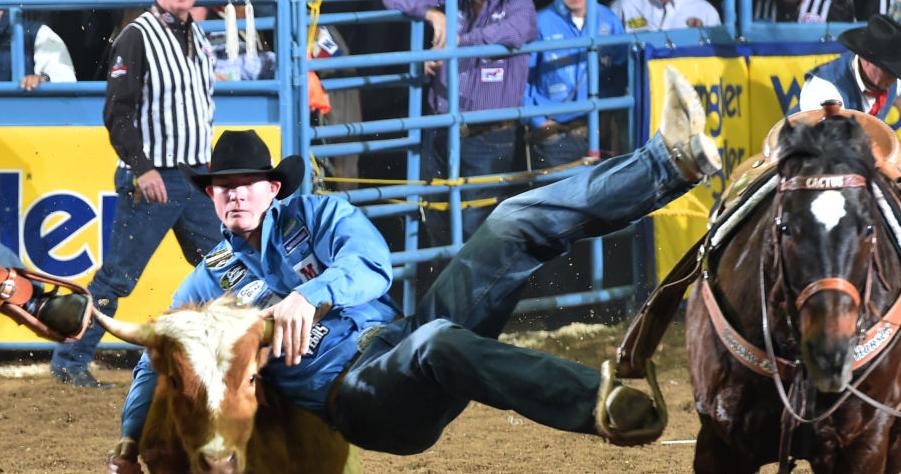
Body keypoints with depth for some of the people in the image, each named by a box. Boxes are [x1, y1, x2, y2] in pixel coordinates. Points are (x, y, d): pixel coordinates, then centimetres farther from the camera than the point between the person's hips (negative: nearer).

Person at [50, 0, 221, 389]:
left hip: (196, 179, 7)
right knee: (118, 276, -4)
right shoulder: (138, 37, -10)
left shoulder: (198, 37, 13)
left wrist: (207, 162, 17)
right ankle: (69, 363, 4)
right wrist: (141, 167, -24)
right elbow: (118, 112, -16)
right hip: (152, 179, -7)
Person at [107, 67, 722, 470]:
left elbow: (373, 264, -5)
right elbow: (158, 359, 27)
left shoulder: (315, 215, 15)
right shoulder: (209, 282, 15)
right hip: (359, 400, -4)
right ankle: (612, 405, -60)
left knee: (518, 223, -10)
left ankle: (672, 162, -25)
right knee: (437, 342, -42)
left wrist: (309, 296, -25)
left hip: (405, 351, 4)